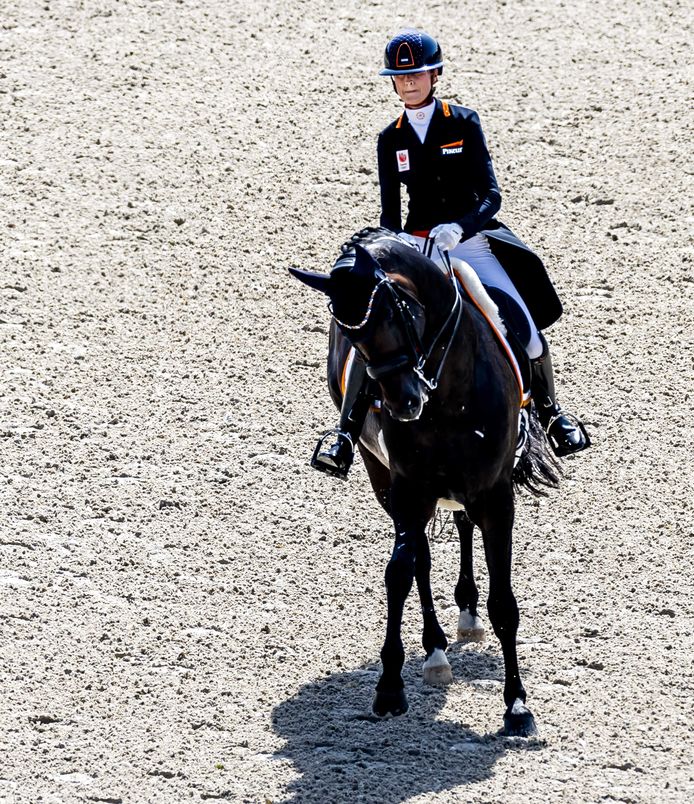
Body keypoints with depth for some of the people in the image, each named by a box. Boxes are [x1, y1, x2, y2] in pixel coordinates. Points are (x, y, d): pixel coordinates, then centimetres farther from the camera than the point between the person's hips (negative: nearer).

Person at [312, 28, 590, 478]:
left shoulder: (465, 124, -1)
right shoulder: (391, 139, 7)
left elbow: (491, 195, -8)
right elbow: (390, 212, 7)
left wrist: (458, 227, -27)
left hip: (471, 240, -1)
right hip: (415, 247, 1)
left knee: (526, 329, -12)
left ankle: (551, 414, 15)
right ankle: (346, 432, -20)